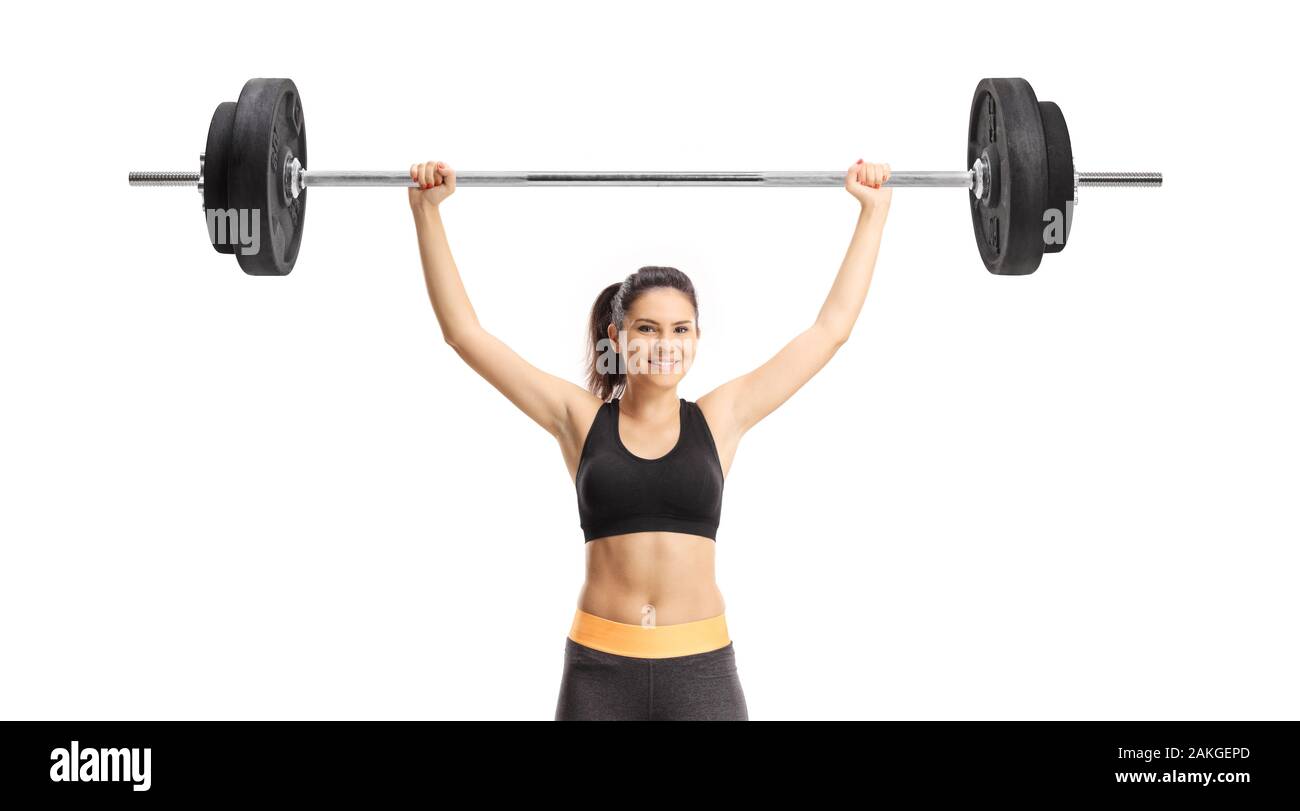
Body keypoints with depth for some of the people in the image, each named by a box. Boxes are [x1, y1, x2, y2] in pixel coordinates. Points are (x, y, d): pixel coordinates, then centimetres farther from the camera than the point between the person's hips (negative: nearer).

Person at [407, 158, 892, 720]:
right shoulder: (580, 419, 4)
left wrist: (874, 210, 11)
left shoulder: (720, 418, 6)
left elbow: (831, 326, 10)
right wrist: (427, 211, 1)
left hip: (701, 670, 0)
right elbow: (465, 332, 4)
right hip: (598, 671, 0)